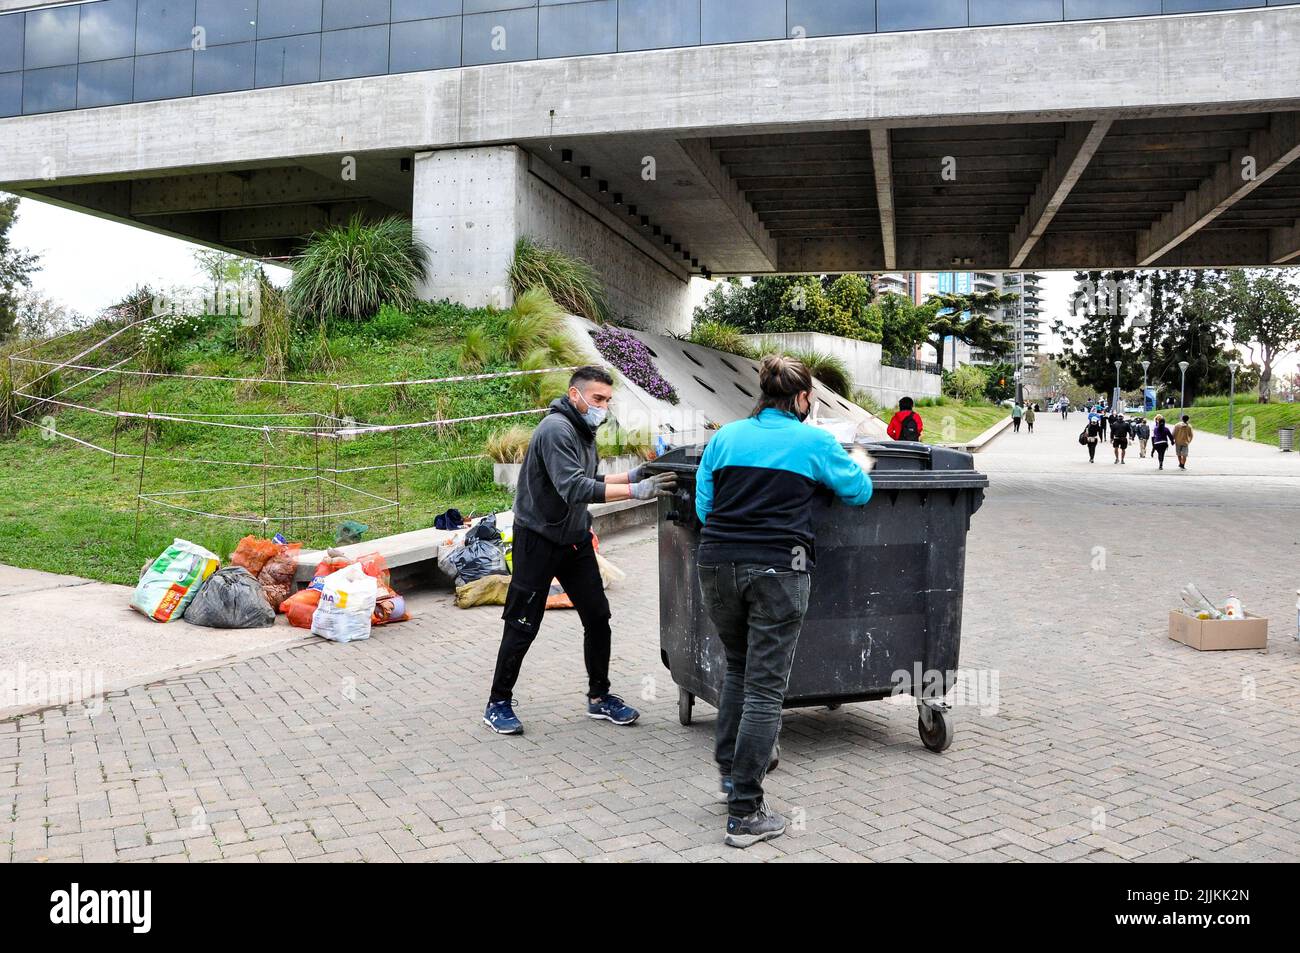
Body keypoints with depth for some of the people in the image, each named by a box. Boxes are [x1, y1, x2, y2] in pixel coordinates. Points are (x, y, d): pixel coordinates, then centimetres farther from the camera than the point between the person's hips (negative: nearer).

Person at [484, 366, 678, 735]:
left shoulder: (583, 431, 10)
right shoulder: (556, 429, -21)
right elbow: (574, 489, -31)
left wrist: (632, 475, 1)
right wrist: (635, 491, -35)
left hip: (575, 538, 9)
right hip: (538, 539, -9)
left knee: (597, 617, 9)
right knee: (523, 626, 0)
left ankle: (599, 697, 23)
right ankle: (498, 704, 15)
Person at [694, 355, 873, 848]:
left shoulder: (725, 437, 9)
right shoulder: (814, 441, 1)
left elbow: (703, 506, 11)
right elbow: (860, 493, 11)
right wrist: (853, 465, 32)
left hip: (719, 565, 4)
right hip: (777, 571, -4)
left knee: (738, 666, 25)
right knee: (765, 688, 0)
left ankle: (729, 771, 30)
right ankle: (745, 813, 3)